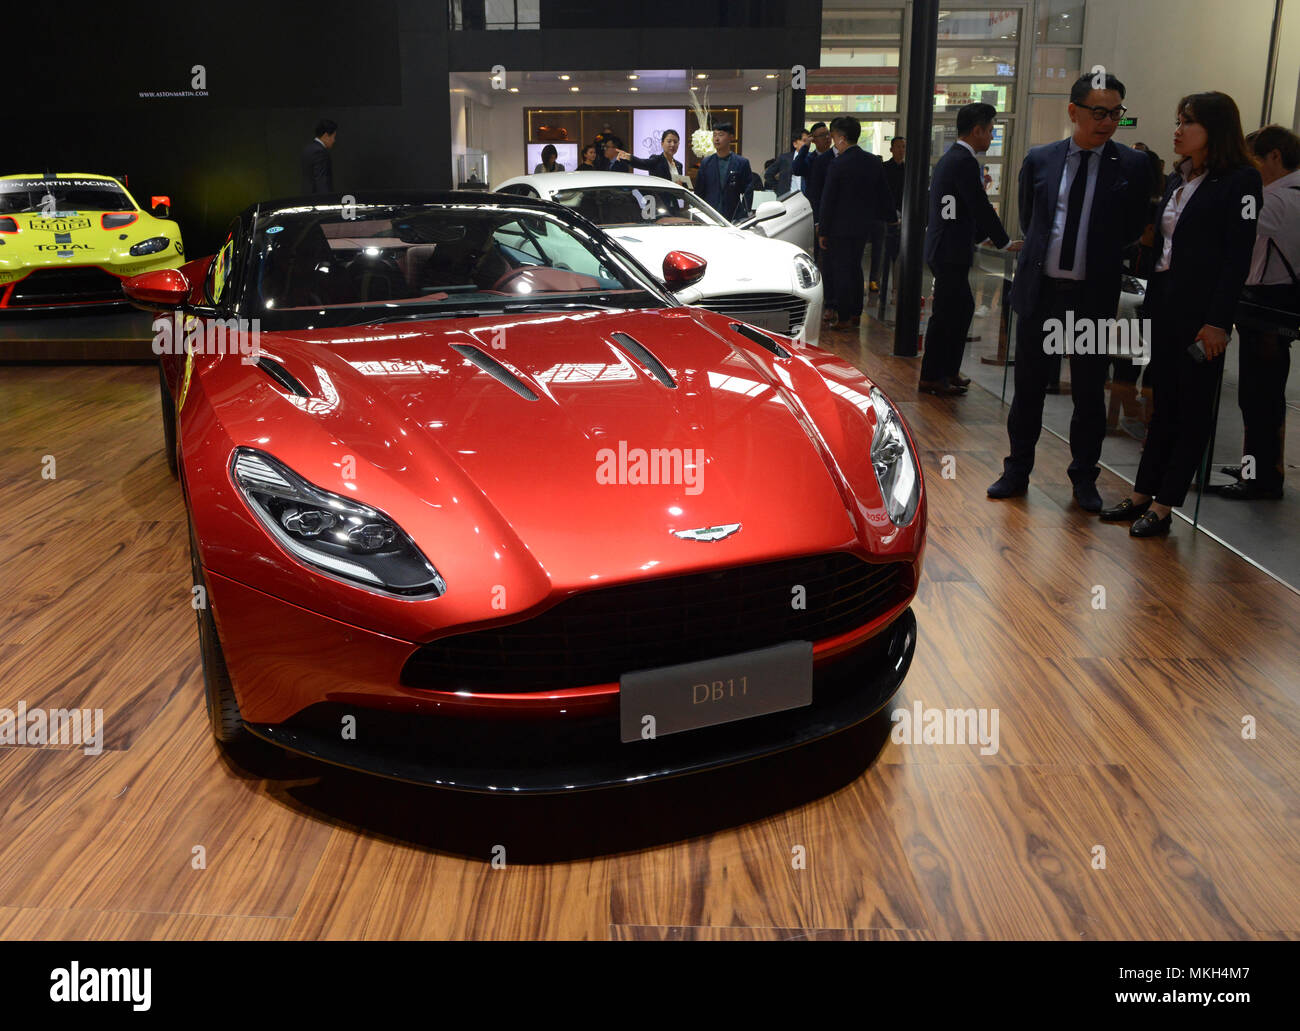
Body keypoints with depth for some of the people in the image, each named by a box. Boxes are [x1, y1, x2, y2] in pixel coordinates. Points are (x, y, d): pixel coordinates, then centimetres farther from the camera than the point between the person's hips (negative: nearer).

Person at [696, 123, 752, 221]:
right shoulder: (706, 163, 11)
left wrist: (743, 216, -9)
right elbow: (699, 192, 12)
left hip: (734, 218, -2)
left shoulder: (742, 162, 3)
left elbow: (748, 193, 0)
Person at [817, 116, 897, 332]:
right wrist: (889, 217, 24)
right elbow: (884, 194, 10)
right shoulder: (874, 161, 3)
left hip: (841, 227, -6)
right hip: (863, 226, 6)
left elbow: (828, 200, -12)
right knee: (855, 268, 18)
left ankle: (844, 318, 1)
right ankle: (856, 314, 24)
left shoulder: (838, 164, -15)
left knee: (841, 271, 0)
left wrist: (823, 231, -6)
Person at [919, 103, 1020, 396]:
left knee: (962, 308, 17)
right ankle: (931, 377, 5)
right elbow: (981, 208, -15)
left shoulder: (950, 158, 16)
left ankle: (949, 371, 25)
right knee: (946, 314, -3)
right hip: (951, 252, -10)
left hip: (945, 248, 10)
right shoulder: (964, 161, -16)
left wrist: (981, 235, 25)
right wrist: (1005, 242, -5)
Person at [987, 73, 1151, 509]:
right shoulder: (1039, 159, 4)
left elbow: (1132, 231, 5)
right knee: (1028, 387, 10)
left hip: (1094, 297, -1)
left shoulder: (1133, 165, -2)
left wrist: (1099, 261, 5)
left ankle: (1084, 477, 23)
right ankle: (1017, 470, 24)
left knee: (1090, 393, 8)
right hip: (1040, 292, 2)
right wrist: (1045, 256, 12)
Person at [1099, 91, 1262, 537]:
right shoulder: (1179, 181, 14)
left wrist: (1218, 321, -18)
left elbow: (1238, 258, -13)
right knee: (1163, 404, 12)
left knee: (1192, 409, 1)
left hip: (1201, 315, -7)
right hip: (1164, 307, 7)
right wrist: (1150, 302, 10)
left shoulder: (1240, 181, -8)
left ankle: (1162, 507, 6)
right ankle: (1141, 495, 18)